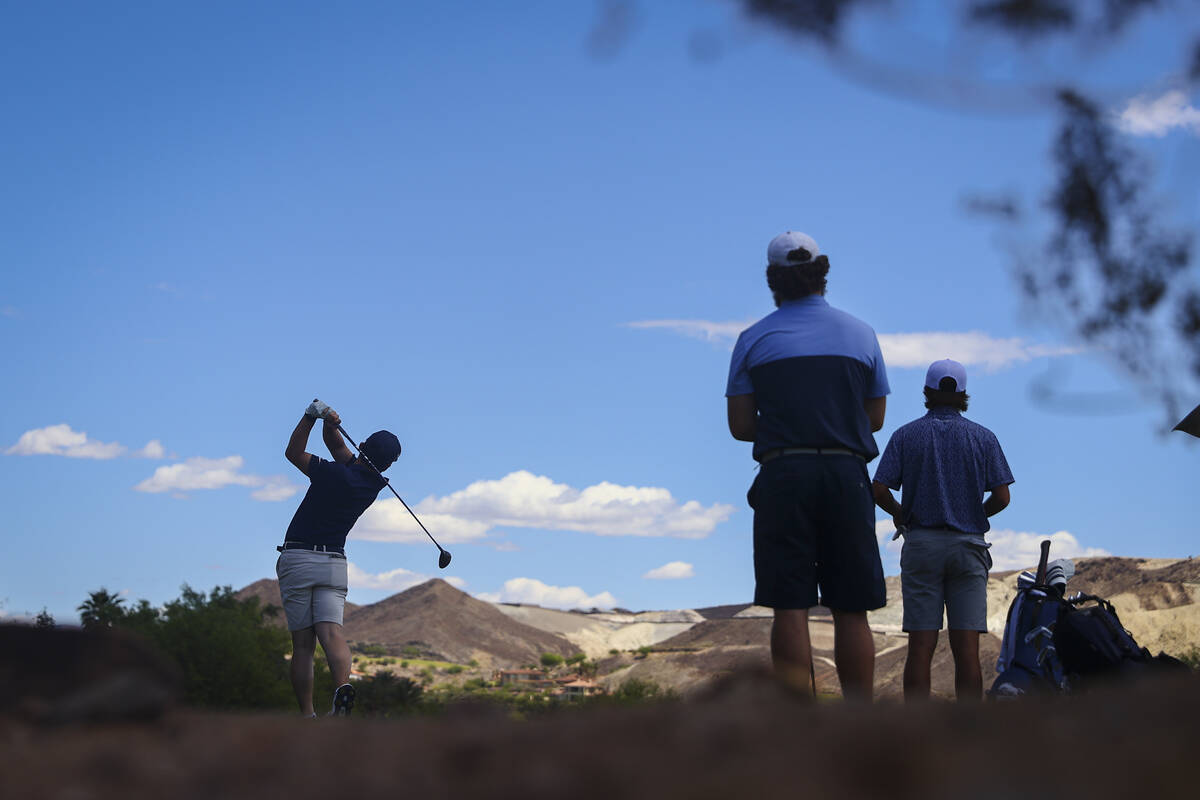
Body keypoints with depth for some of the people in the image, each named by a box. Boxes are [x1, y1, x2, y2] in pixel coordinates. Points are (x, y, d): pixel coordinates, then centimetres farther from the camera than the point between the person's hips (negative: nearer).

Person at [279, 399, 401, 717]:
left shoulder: (335, 474, -12)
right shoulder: (375, 485, 6)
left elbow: (293, 452, 6)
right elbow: (336, 446, 16)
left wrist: (312, 416, 3)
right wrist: (330, 424, -4)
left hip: (297, 559, -3)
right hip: (334, 564, 3)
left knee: (302, 643, 1)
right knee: (331, 632, -11)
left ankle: (306, 715, -2)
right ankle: (343, 686, -40)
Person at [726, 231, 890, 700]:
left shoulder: (754, 339, 3)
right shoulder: (860, 334, 9)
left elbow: (740, 425, 2)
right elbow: (875, 418, 13)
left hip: (783, 478, -1)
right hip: (847, 476, 2)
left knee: (790, 610, -3)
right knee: (851, 612, 5)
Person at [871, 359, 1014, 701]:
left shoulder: (906, 435, 3)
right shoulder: (983, 437, 5)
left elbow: (879, 490, -5)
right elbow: (1002, 496, -1)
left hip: (921, 545, 0)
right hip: (968, 545, 0)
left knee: (921, 646, -2)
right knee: (966, 647, -1)